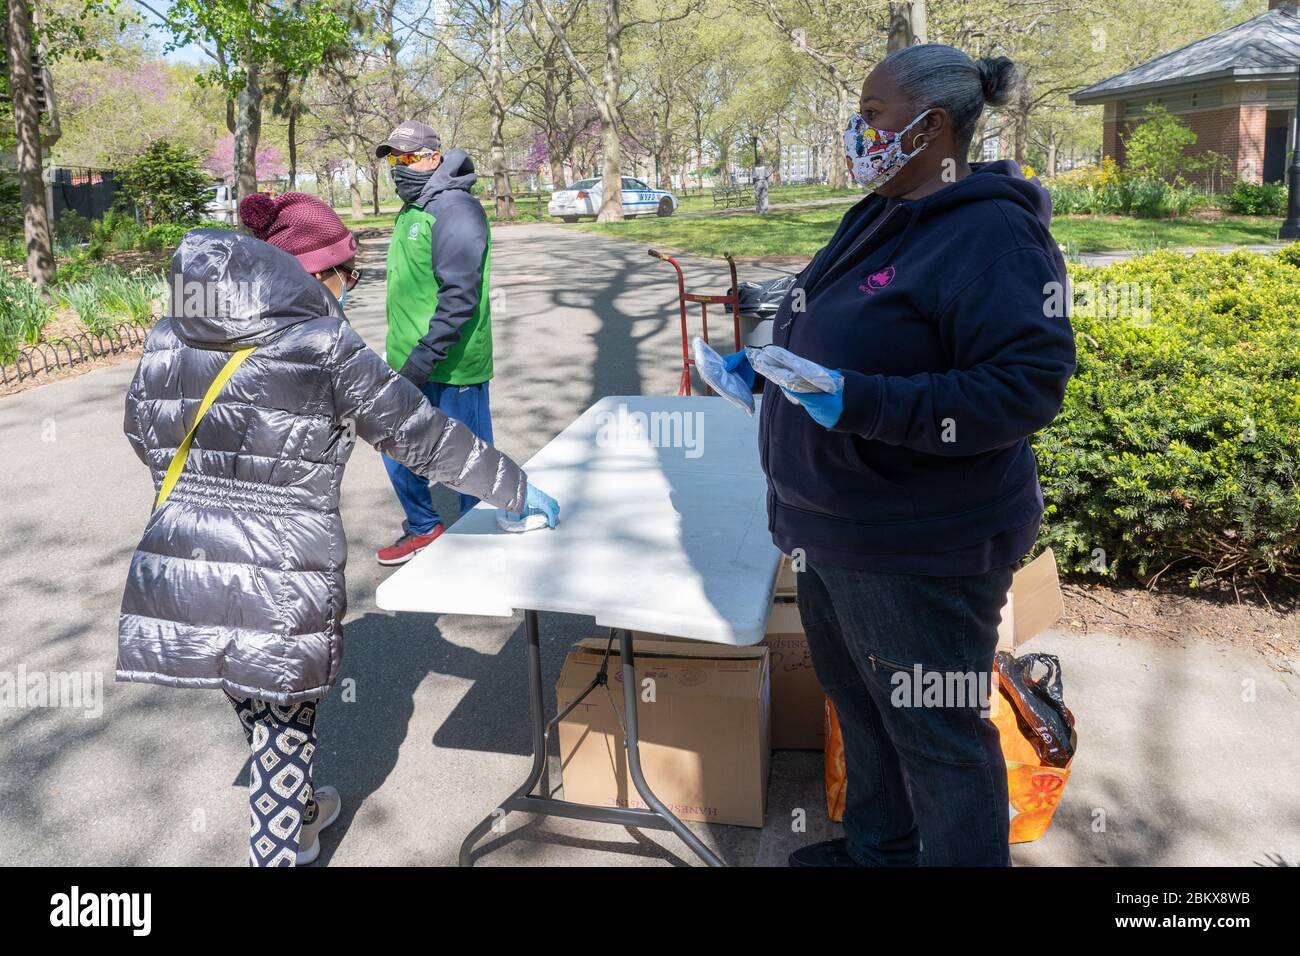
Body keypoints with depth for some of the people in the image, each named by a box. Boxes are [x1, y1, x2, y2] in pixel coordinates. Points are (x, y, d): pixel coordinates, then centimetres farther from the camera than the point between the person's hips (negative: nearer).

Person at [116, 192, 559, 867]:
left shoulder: (169, 341, 6)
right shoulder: (325, 348, -10)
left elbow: (145, 435, 18)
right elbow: (424, 436, -5)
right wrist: (515, 489, 7)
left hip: (177, 574, 6)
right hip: (279, 589, -6)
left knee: (258, 710, 26)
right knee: (284, 725, 15)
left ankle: (291, 811, 49)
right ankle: (279, 849, 29)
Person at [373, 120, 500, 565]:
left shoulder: (455, 209, -15)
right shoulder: (410, 211, 15)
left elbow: (460, 296, -24)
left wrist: (424, 358, -27)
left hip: (451, 368, -10)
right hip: (408, 363, 10)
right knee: (398, 453, 17)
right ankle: (423, 528, 36)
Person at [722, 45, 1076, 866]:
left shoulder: (992, 235, -19)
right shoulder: (880, 220, 10)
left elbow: (1029, 385, -26)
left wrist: (863, 402, -32)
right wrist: (767, 364, 8)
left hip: (918, 550, -10)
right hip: (830, 530, 10)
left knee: (936, 733, 7)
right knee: (860, 701, 25)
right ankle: (879, 846, 48)